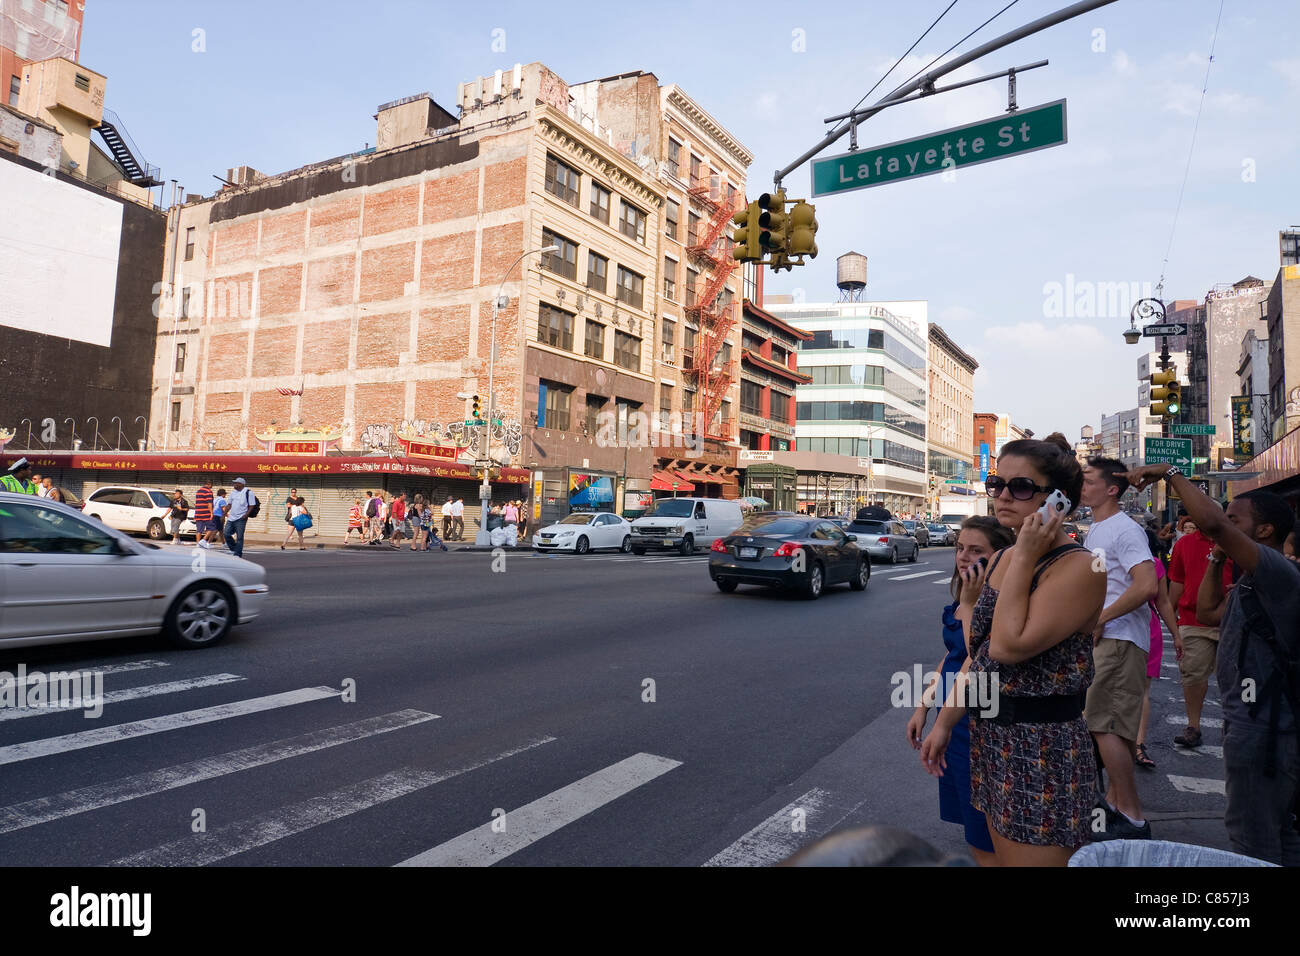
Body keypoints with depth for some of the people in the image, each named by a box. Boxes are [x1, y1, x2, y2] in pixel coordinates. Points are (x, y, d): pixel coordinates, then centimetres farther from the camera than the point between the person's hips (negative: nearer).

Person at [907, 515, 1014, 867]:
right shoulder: (961, 599, 5)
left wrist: (969, 604, -28)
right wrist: (923, 707, 16)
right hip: (954, 719, 8)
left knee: (985, 840, 6)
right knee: (969, 821, 21)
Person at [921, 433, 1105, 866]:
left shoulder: (1077, 568, -17)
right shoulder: (1001, 558, 8)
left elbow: (1008, 646, -28)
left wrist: (1024, 558, -22)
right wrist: (944, 722, 13)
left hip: (1043, 748, -8)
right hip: (991, 740, 8)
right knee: (1002, 857, 19)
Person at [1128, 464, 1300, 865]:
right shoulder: (1251, 583, 15)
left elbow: (1211, 521, -31)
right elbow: (1208, 610, 23)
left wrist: (1170, 472, -21)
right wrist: (1216, 559, 14)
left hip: (1263, 727, -11)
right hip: (1254, 722, 11)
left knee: (1253, 840, -2)